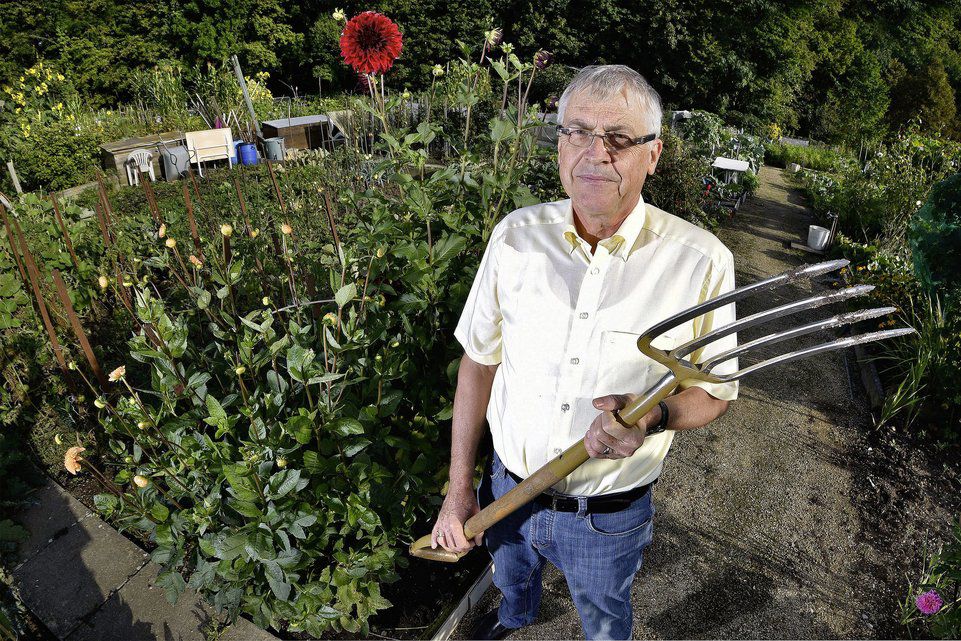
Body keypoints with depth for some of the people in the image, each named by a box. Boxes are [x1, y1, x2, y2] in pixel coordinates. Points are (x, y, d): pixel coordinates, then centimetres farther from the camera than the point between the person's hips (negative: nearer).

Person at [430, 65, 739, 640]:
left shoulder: (700, 261, -20)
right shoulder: (517, 235, -12)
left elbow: (716, 390, -7)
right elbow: (480, 360, -4)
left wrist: (653, 418, -31)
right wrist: (460, 486, -2)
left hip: (608, 519, -3)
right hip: (508, 489, 4)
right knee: (511, 575, 35)